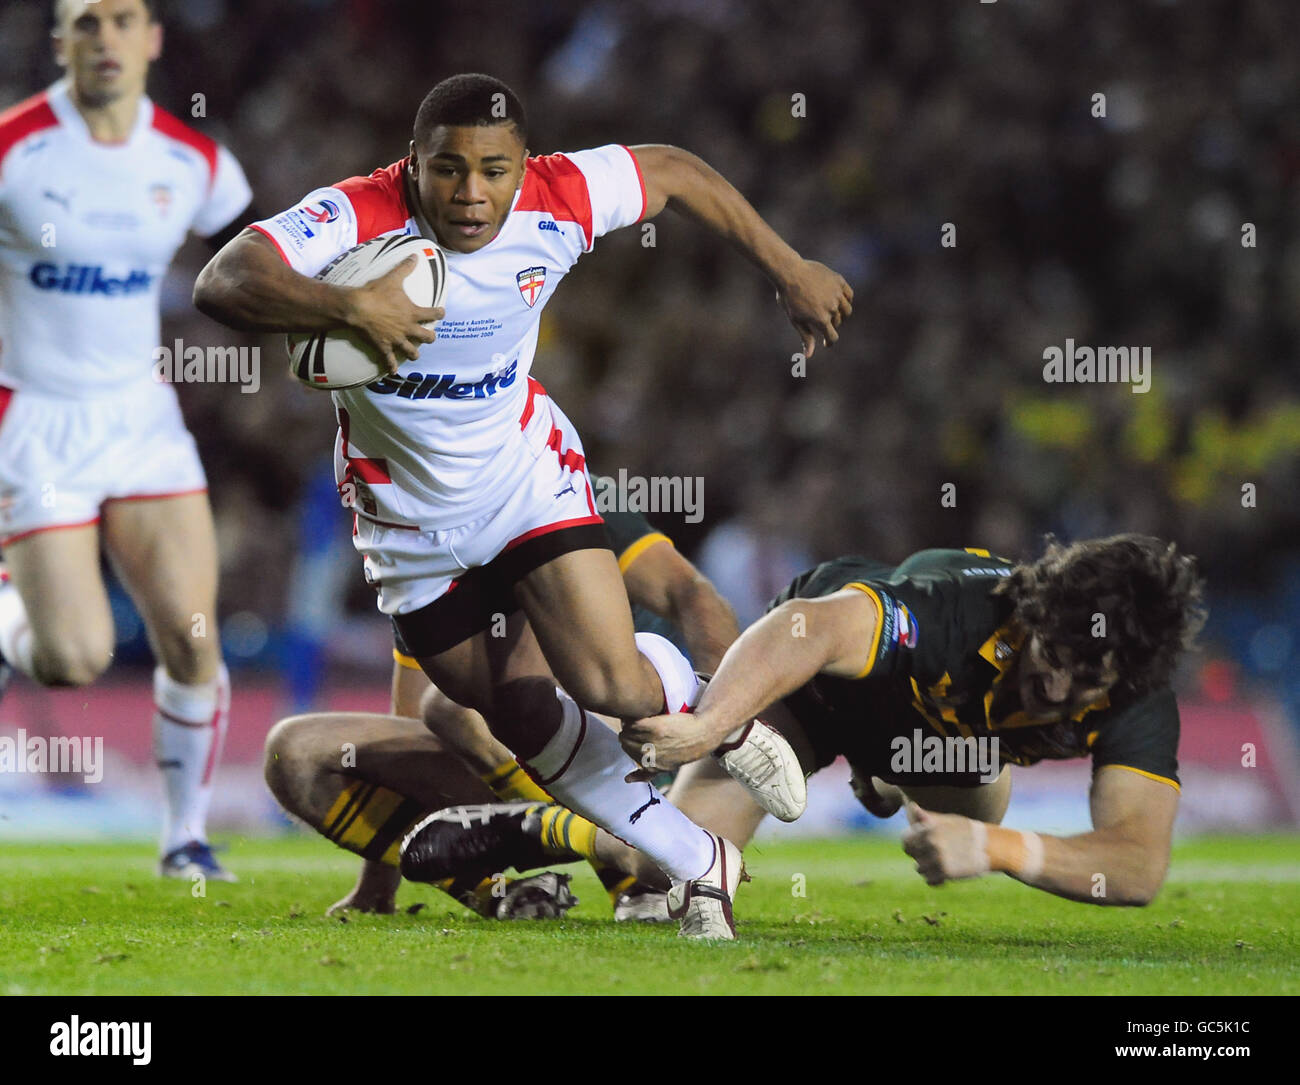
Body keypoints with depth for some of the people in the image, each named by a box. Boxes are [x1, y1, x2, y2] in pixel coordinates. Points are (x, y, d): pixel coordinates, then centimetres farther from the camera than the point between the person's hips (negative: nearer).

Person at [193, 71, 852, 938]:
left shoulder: (559, 203, -20)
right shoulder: (357, 218, -29)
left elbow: (672, 172, 0)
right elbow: (223, 285, -41)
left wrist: (789, 268, 6)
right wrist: (346, 306, -55)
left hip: (527, 471, 0)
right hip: (411, 521, 0)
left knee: (610, 682, -16)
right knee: (522, 715, 6)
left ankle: (703, 707, 20)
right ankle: (699, 863, 22)